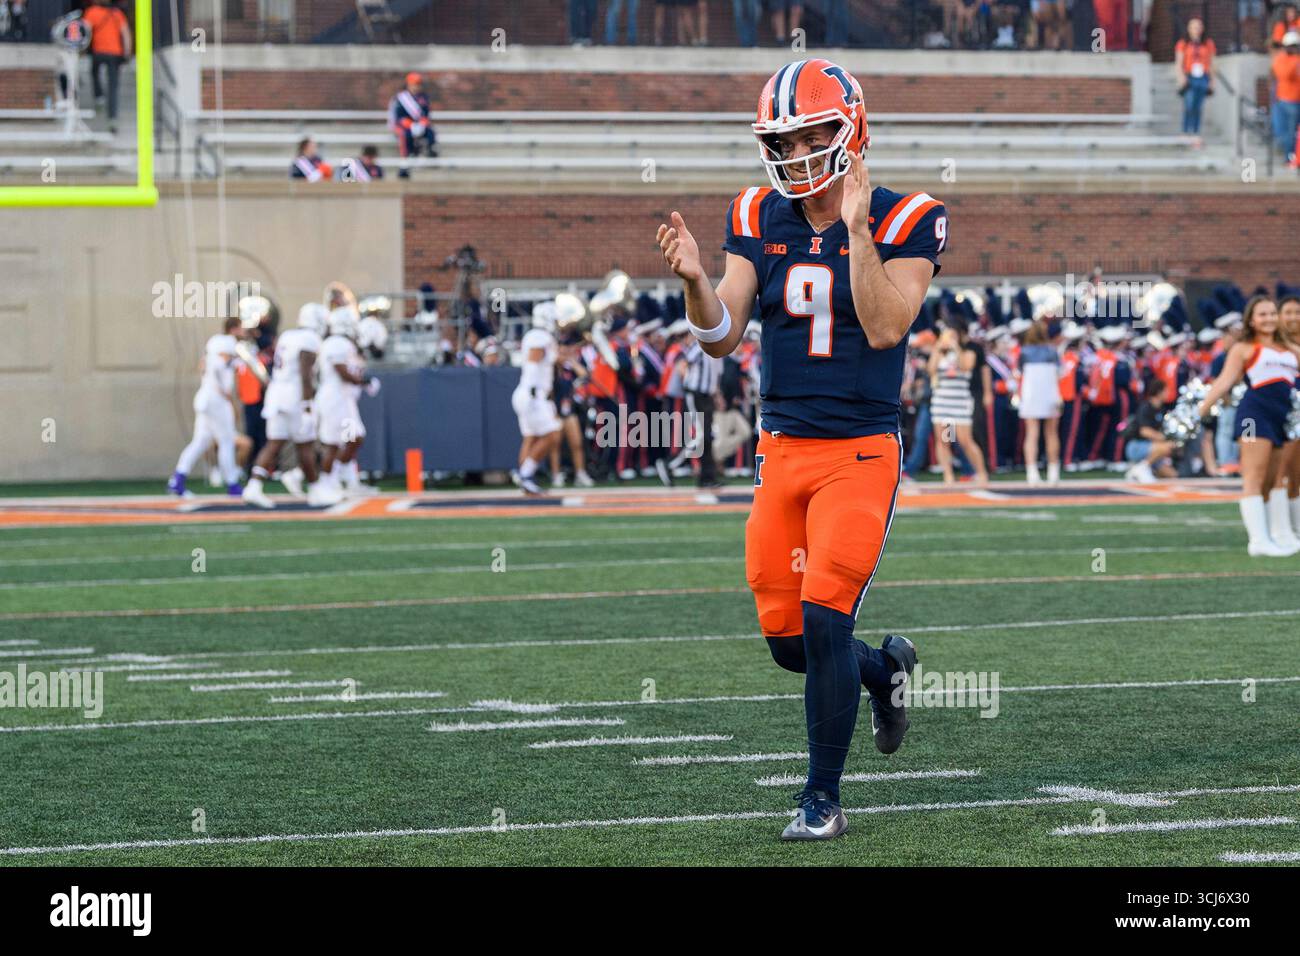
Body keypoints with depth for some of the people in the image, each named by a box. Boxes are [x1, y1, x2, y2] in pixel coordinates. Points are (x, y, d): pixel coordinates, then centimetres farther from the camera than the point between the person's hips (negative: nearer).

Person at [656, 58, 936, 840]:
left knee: (822, 620, -13)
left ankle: (824, 799, 0)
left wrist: (856, 230, -25)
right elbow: (721, 339, 1)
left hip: (861, 453, -5)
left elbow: (885, 328, -19)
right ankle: (886, 667, 38)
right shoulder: (760, 222, 5)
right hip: (782, 449, 5)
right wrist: (696, 280, -19)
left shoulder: (902, 223, -8)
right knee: (787, 640, 6)